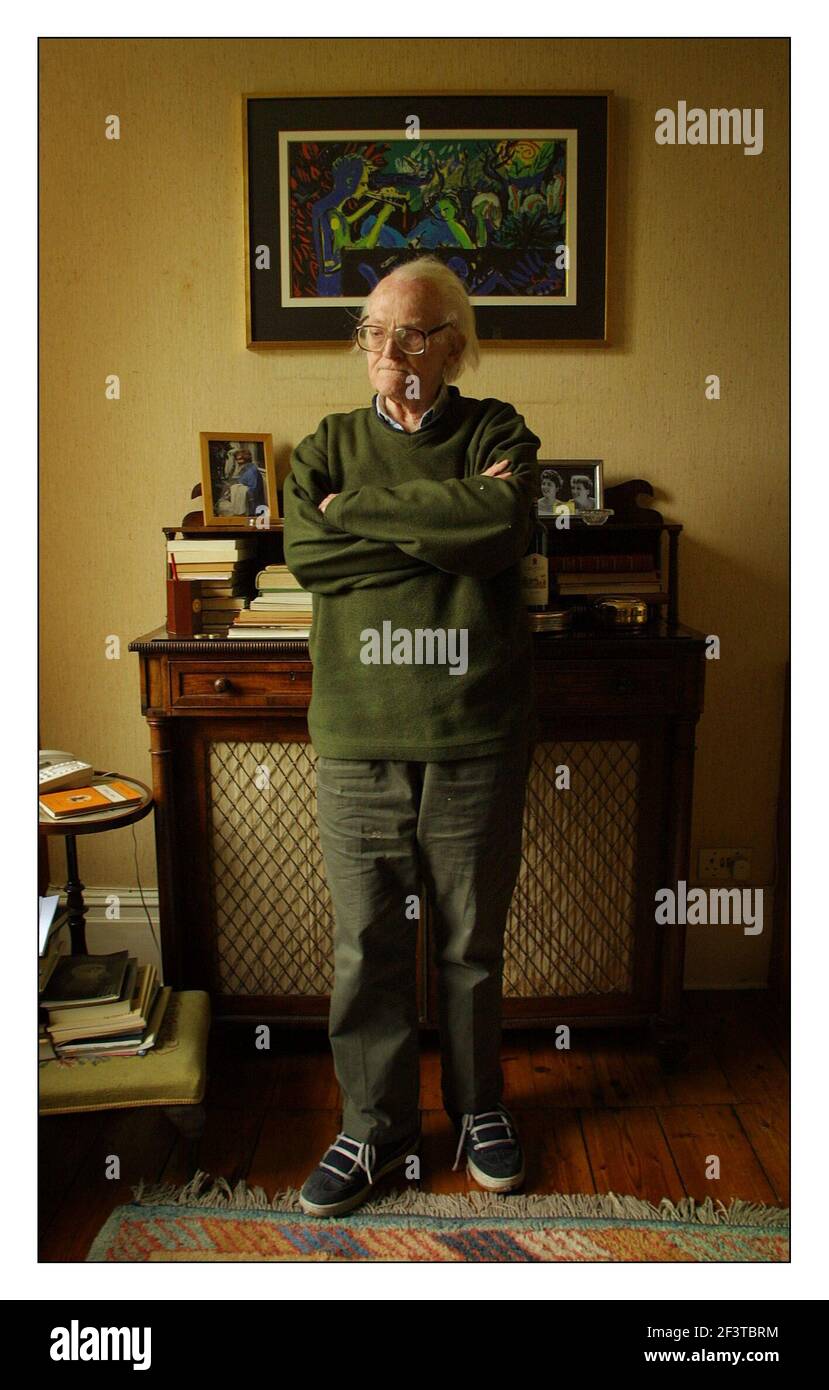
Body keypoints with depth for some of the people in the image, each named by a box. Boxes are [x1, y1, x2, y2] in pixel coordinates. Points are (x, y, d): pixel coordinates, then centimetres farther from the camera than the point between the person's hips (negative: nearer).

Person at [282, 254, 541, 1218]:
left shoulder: (498, 433, 4)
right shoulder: (328, 444, 9)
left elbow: (502, 527, -19)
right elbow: (306, 554, -10)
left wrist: (359, 508, -11)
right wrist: (445, 527, -13)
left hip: (476, 741, -1)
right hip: (357, 743, 1)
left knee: (472, 946, 13)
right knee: (367, 949, 9)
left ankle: (479, 1108, 36)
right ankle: (374, 1129, 29)